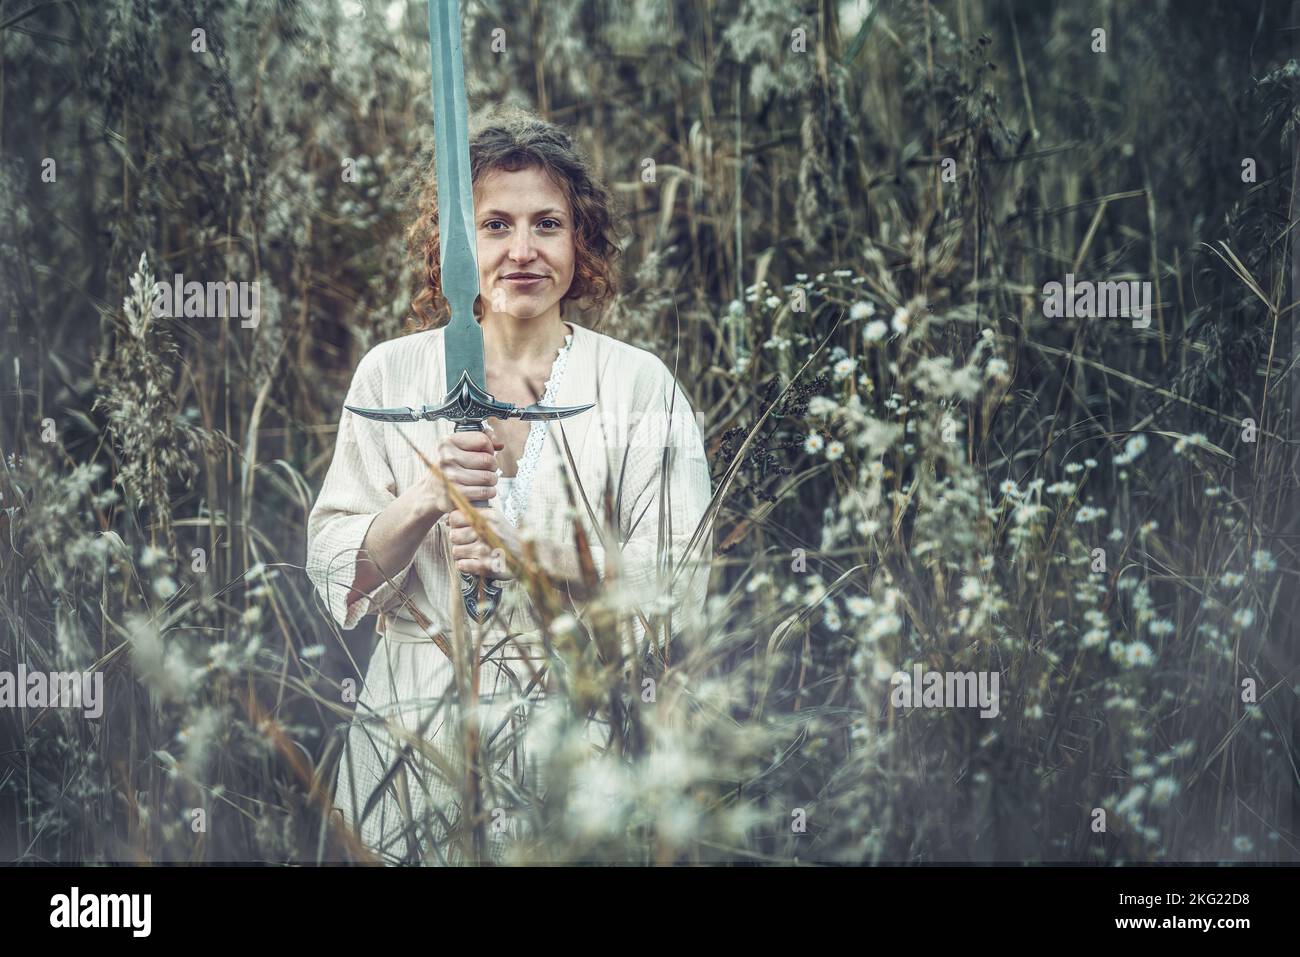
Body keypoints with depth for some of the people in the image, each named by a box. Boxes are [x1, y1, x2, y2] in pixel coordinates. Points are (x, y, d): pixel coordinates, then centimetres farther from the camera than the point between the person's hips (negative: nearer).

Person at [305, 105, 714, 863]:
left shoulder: (640, 385, -1)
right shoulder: (393, 373, 4)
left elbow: (677, 594, -7)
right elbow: (336, 579, 0)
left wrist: (528, 555, -19)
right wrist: (422, 501, -18)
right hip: (417, 743, 1)